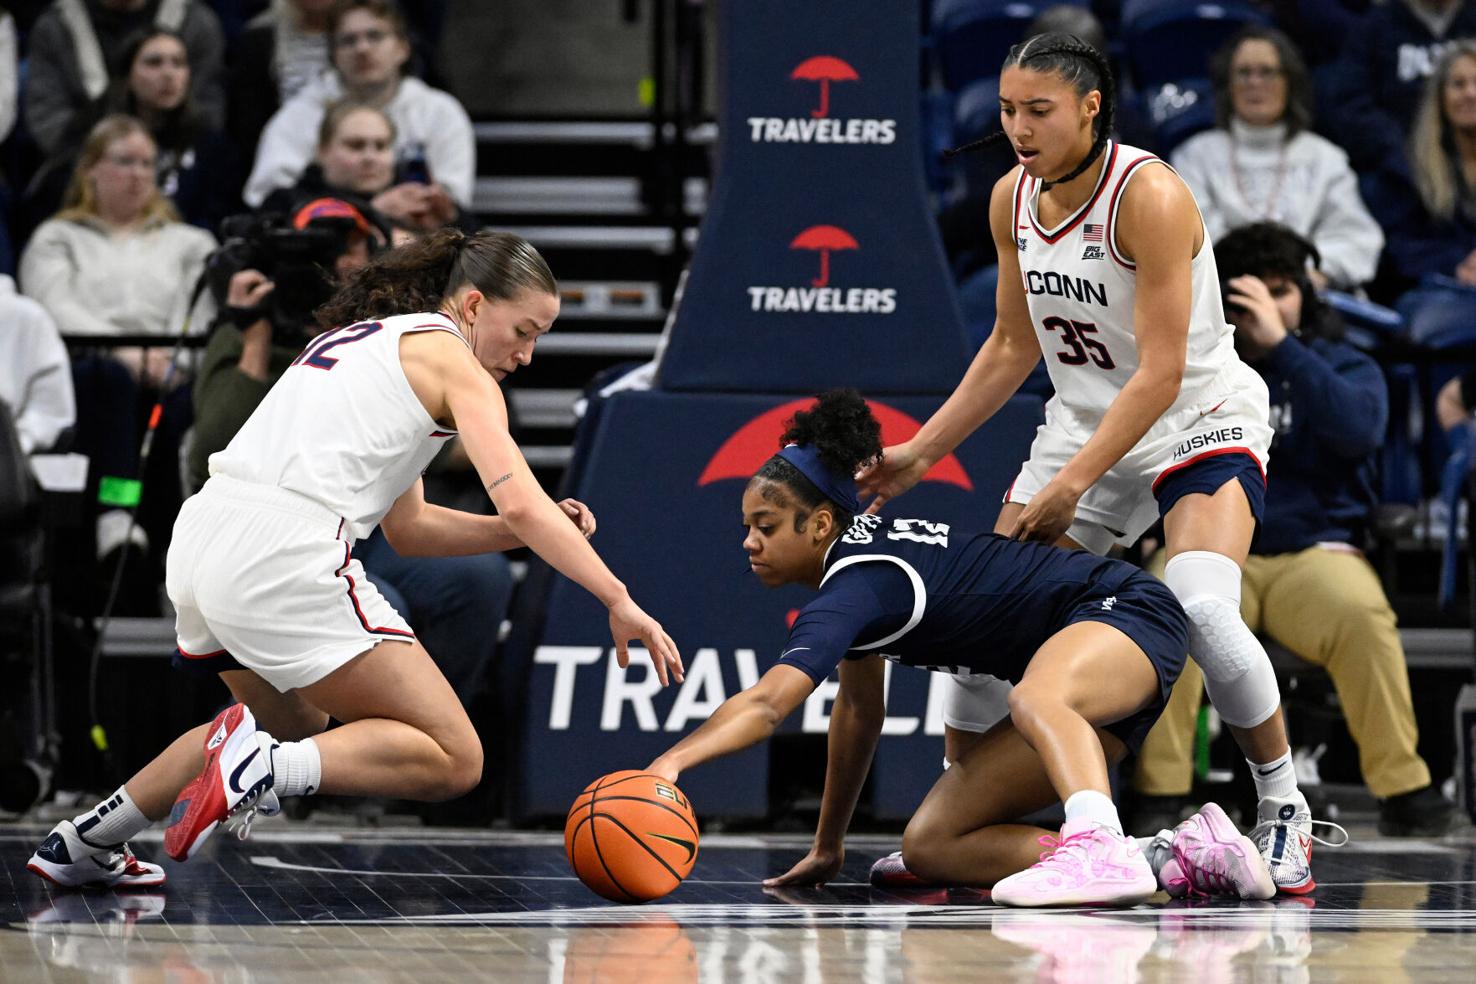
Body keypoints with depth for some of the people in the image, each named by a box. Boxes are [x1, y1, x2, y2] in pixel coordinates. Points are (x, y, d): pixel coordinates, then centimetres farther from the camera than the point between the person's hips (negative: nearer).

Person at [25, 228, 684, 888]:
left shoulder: (362, 338, 29)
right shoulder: (450, 360, 4)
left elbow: (406, 527, 30)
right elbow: (520, 503, -9)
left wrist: (531, 531, 20)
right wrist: (619, 602, -10)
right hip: (287, 558, -9)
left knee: (299, 725, 35)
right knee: (454, 760, -5)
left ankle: (85, 841, 31)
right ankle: (262, 767, -24)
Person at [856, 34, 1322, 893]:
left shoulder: (1149, 196, -24)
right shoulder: (1013, 200, -2)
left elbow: (1161, 375, -26)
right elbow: (1014, 347, 11)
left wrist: (1073, 484, -31)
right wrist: (921, 453, 7)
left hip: (1201, 420, -7)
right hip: (1085, 428, 7)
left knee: (1201, 607, -29)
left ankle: (1286, 814, -12)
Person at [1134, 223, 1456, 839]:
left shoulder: (1346, 367, 14)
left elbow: (1357, 431, -11)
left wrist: (1281, 345, -14)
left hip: (1313, 550, 0)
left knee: (1360, 614, -35)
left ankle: (1402, 788, -27)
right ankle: (1160, 791, -33)